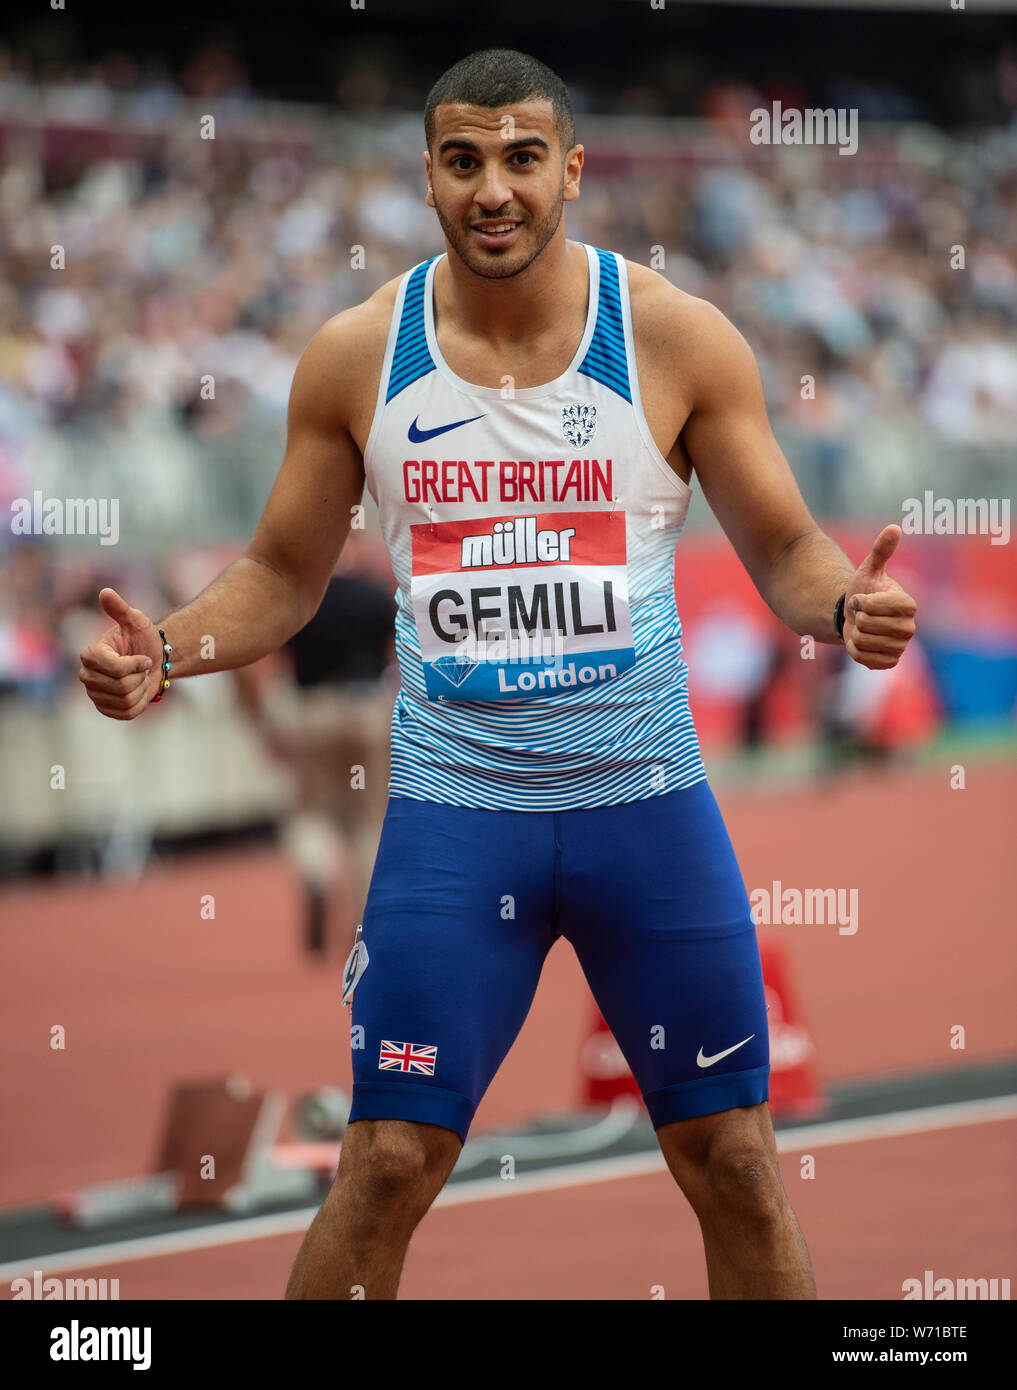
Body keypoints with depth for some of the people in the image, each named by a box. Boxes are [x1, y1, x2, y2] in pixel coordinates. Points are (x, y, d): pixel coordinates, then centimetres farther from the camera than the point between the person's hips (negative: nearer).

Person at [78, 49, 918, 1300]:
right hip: (453, 807, 0)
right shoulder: (356, 356, 0)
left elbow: (784, 552, 3)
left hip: (645, 795, 0)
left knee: (733, 1163, 5)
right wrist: (170, 649, -9)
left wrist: (844, 605, -20)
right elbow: (283, 575, 10)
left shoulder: (678, 340, -4)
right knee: (387, 1164, -2)